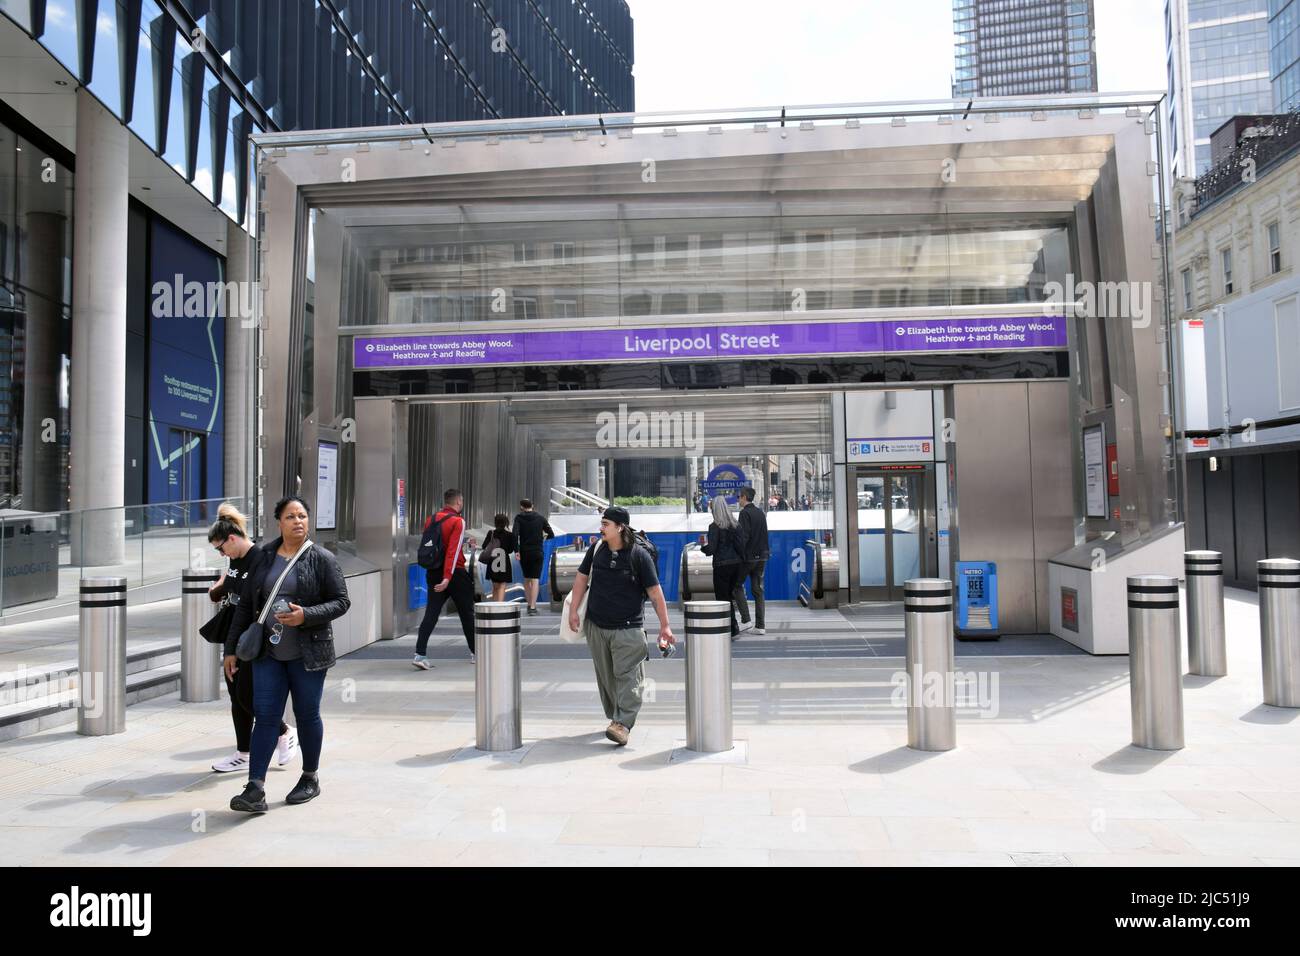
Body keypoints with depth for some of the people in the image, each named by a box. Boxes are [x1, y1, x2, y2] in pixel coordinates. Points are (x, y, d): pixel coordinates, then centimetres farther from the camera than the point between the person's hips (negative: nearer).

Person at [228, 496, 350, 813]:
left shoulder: (321, 559, -7)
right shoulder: (263, 556, 5)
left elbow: (342, 601, -6)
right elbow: (246, 602, 10)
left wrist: (306, 615, -20)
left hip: (308, 653, -3)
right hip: (269, 653, 3)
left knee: (307, 714, 10)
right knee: (265, 716, 0)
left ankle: (310, 777, 28)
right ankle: (255, 790, 2)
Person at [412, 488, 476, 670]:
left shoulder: (431, 520, 8)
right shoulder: (457, 521, -12)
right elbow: (453, 551, -20)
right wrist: (447, 578, -25)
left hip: (433, 573, 5)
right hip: (455, 573, -5)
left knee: (431, 613, 2)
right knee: (467, 613, 10)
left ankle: (419, 654, -10)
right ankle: (475, 653, 22)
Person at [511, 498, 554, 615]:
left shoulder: (519, 518, -1)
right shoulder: (540, 518, 3)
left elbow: (515, 534, -15)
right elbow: (551, 535, 3)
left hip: (524, 553, 0)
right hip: (538, 553, 0)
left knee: (526, 579, 17)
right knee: (535, 580, -3)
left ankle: (530, 604, 20)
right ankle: (533, 606, -11)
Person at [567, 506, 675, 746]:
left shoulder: (639, 555, -10)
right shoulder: (596, 549, 3)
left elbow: (655, 591, -7)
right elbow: (582, 578, 14)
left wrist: (665, 626, -6)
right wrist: (573, 610, 7)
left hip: (628, 629, -5)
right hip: (596, 627, 5)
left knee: (627, 676, -10)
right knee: (605, 677, 12)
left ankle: (622, 724, -11)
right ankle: (615, 716, 26)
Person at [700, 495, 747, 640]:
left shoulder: (714, 526, -12)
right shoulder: (735, 525, 6)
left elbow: (711, 549, -14)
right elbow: (742, 545, 5)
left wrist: (703, 546, 6)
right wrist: (742, 561, 15)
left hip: (721, 565, -6)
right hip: (736, 563, 6)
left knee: (722, 597, 4)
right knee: (729, 595, 19)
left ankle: (731, 630, 2)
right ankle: (734, 628, 22)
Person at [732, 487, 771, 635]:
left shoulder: (745, 513, -12)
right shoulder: (761, 512, 12)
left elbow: (744, 536, -19)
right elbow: (764, 535, 15)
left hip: (748, 556, -7)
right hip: (761, 556, 7)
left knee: (738, 585, 6)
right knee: (758, 590, 8)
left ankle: (745, 620, -4)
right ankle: (760, 625, 7)